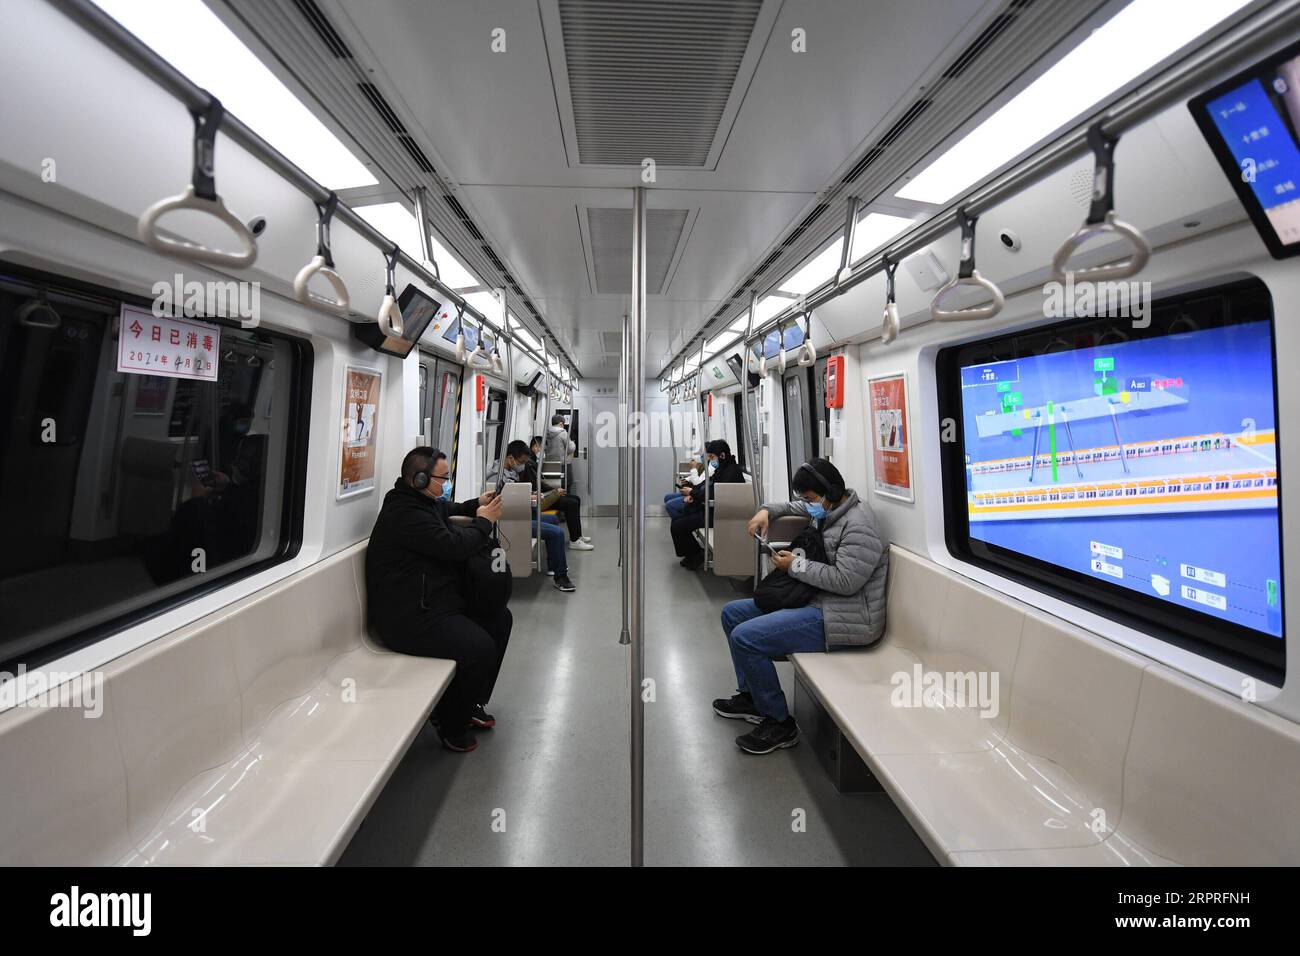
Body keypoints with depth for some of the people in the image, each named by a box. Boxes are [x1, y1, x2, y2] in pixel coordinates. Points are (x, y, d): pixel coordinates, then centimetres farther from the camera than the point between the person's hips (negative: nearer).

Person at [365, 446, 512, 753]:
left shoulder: (421, 502, 13)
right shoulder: (404, 513, -20)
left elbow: (445, 509, 36)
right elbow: (454, 546, -26)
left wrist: (476, 505, 17)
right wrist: (483, 521, -8)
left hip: (435, 601, 12)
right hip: (408, 618, -12)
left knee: (499, 617, 12)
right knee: (480, 647, -26)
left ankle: (472, 703, 22)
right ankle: (452, 726, 1)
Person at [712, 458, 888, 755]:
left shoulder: (858, 526, -19)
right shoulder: (826, 509, 10)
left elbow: (845, 581, -26)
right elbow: (792, 507, 29)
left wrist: (795, 565, -17)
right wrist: (766, 510, 7)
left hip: (846, 618, -11)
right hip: (815, 600, 11)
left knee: (745, 637, -24)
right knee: (732, 613, 12)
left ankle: (780, 724, -6)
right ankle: (751, 697, 22)